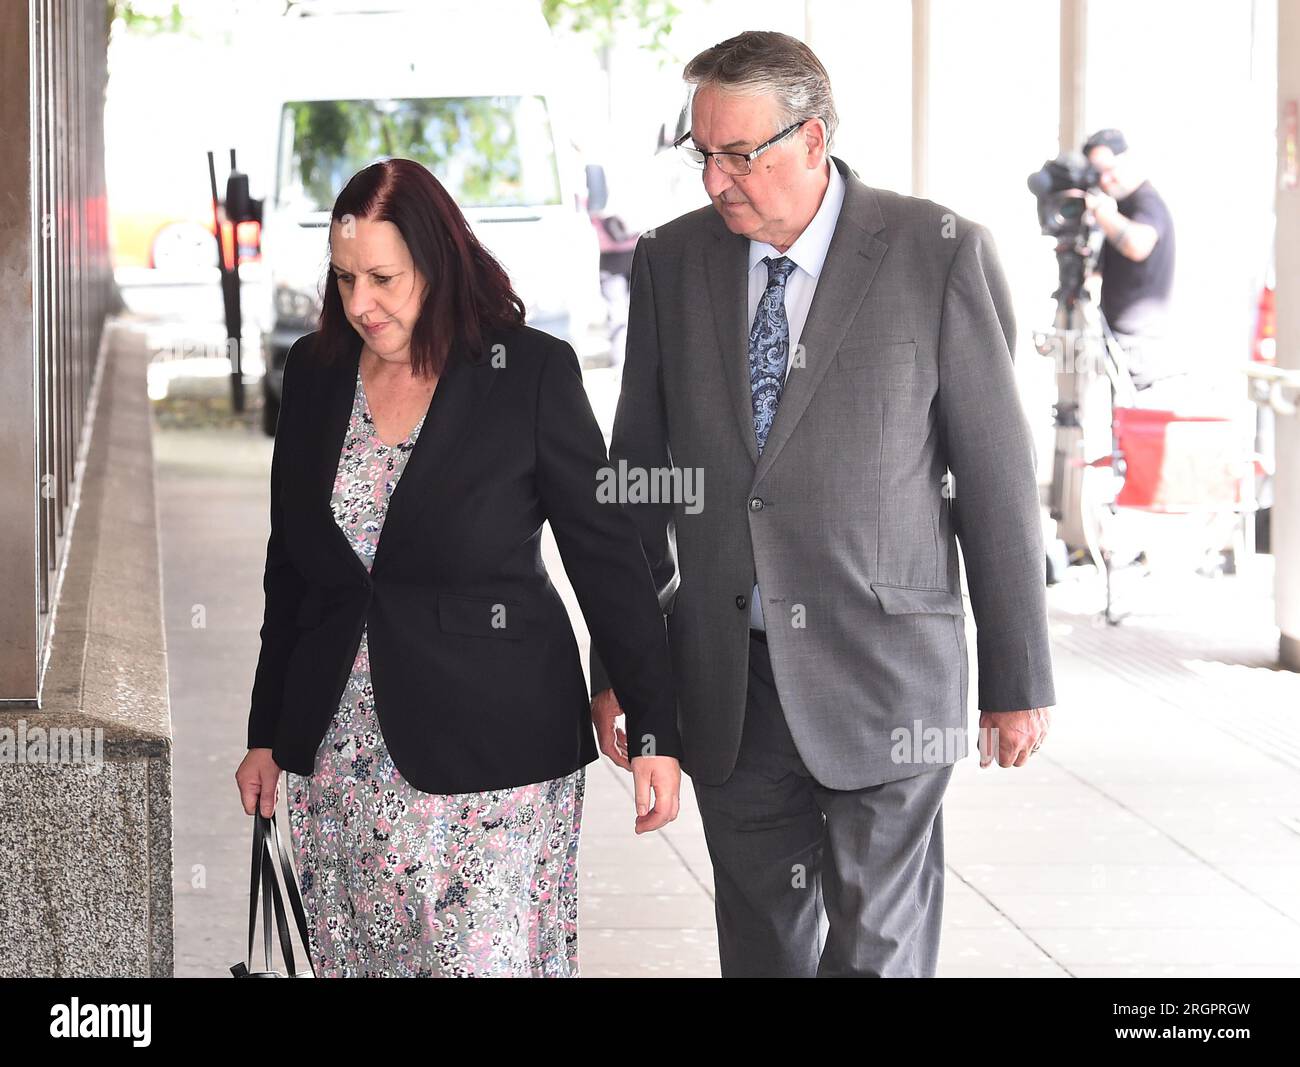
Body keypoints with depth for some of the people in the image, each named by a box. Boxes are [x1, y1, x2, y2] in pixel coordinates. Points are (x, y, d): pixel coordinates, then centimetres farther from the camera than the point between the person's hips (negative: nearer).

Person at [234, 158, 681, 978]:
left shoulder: (531, 372, -7)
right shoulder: (315, 372, 7)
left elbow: (607, 555, -5)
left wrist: (655, 730, -8)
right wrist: (267, 733, 16)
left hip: (489, 748, -4)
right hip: (341, 749, 5)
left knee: (489, 957, -8)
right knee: (359, 956, 6)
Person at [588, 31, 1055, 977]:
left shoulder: (940, 254, -6)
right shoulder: (671, 260, 5)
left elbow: (997, 471, -4)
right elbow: (637, 471, 10)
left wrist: (1019, 679, -3)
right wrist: (616, 665, 9)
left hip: (882, 680, -4)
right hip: (725, 682, 4)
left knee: (879, 949, -1)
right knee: (761, 943, 11)